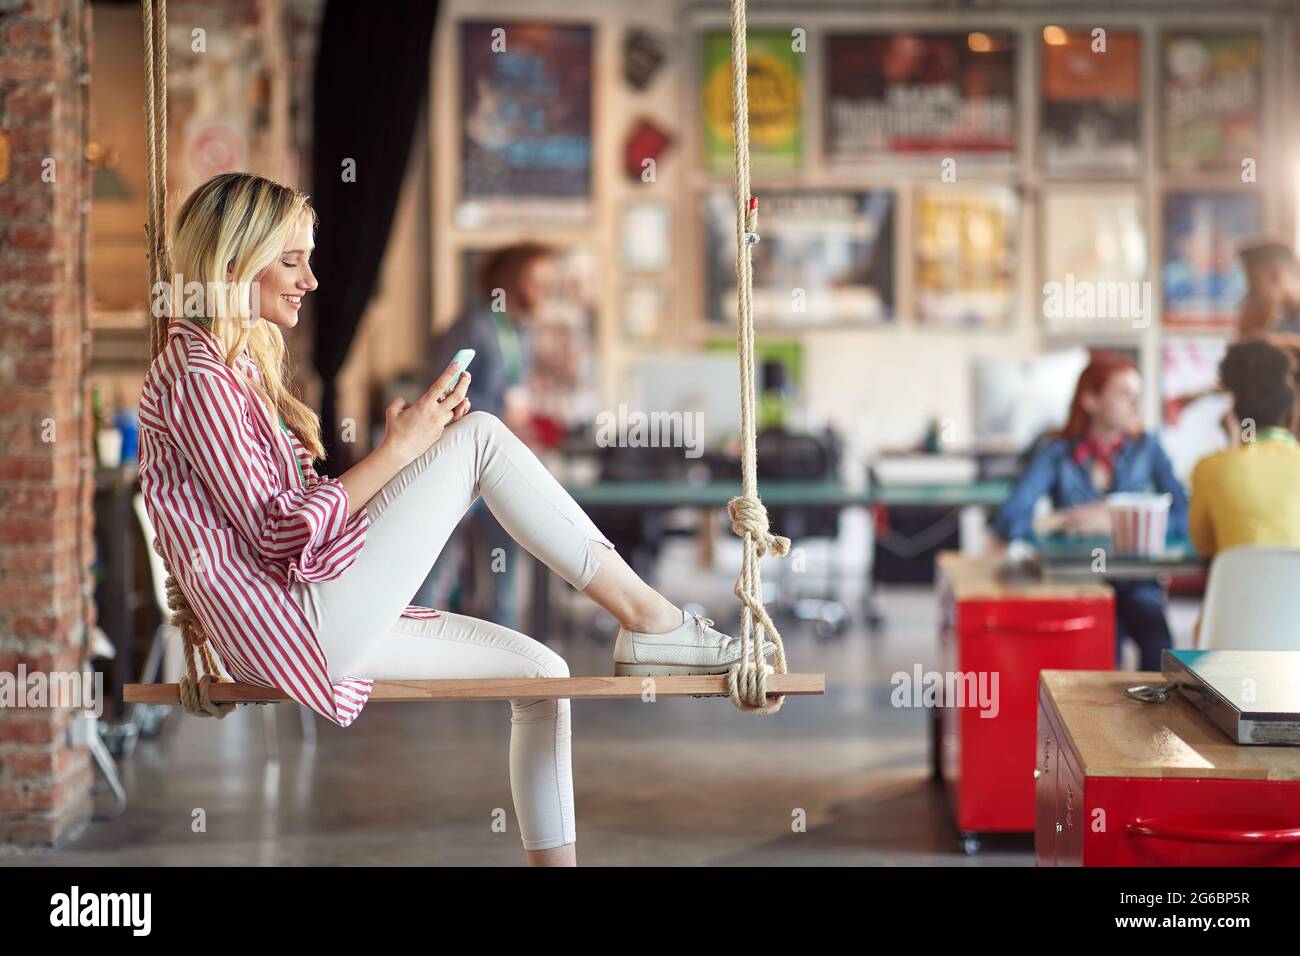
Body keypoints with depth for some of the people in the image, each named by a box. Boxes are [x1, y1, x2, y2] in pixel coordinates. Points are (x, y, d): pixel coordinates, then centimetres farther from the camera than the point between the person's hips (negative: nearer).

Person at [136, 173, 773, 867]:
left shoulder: (236, 362, 21)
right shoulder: (195, 374, -11)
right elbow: (277, 533, -17)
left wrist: (415, 441, 4)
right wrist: (397, 450, -11)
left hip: (325, 625, 10)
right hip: (294, 627, -10)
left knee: (537, 670, 7)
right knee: (479, 436, -13)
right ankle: (649, 622, -8)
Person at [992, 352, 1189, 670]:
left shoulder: (1147, 448, 8)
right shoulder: (1056, 453, 2)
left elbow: (1183, 518, -4)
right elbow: (1008, 522, -9)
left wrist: (1115, 522, -9)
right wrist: (1069, 520, -11)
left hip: (1135, 578, 2)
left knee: (1157, 643, -30)